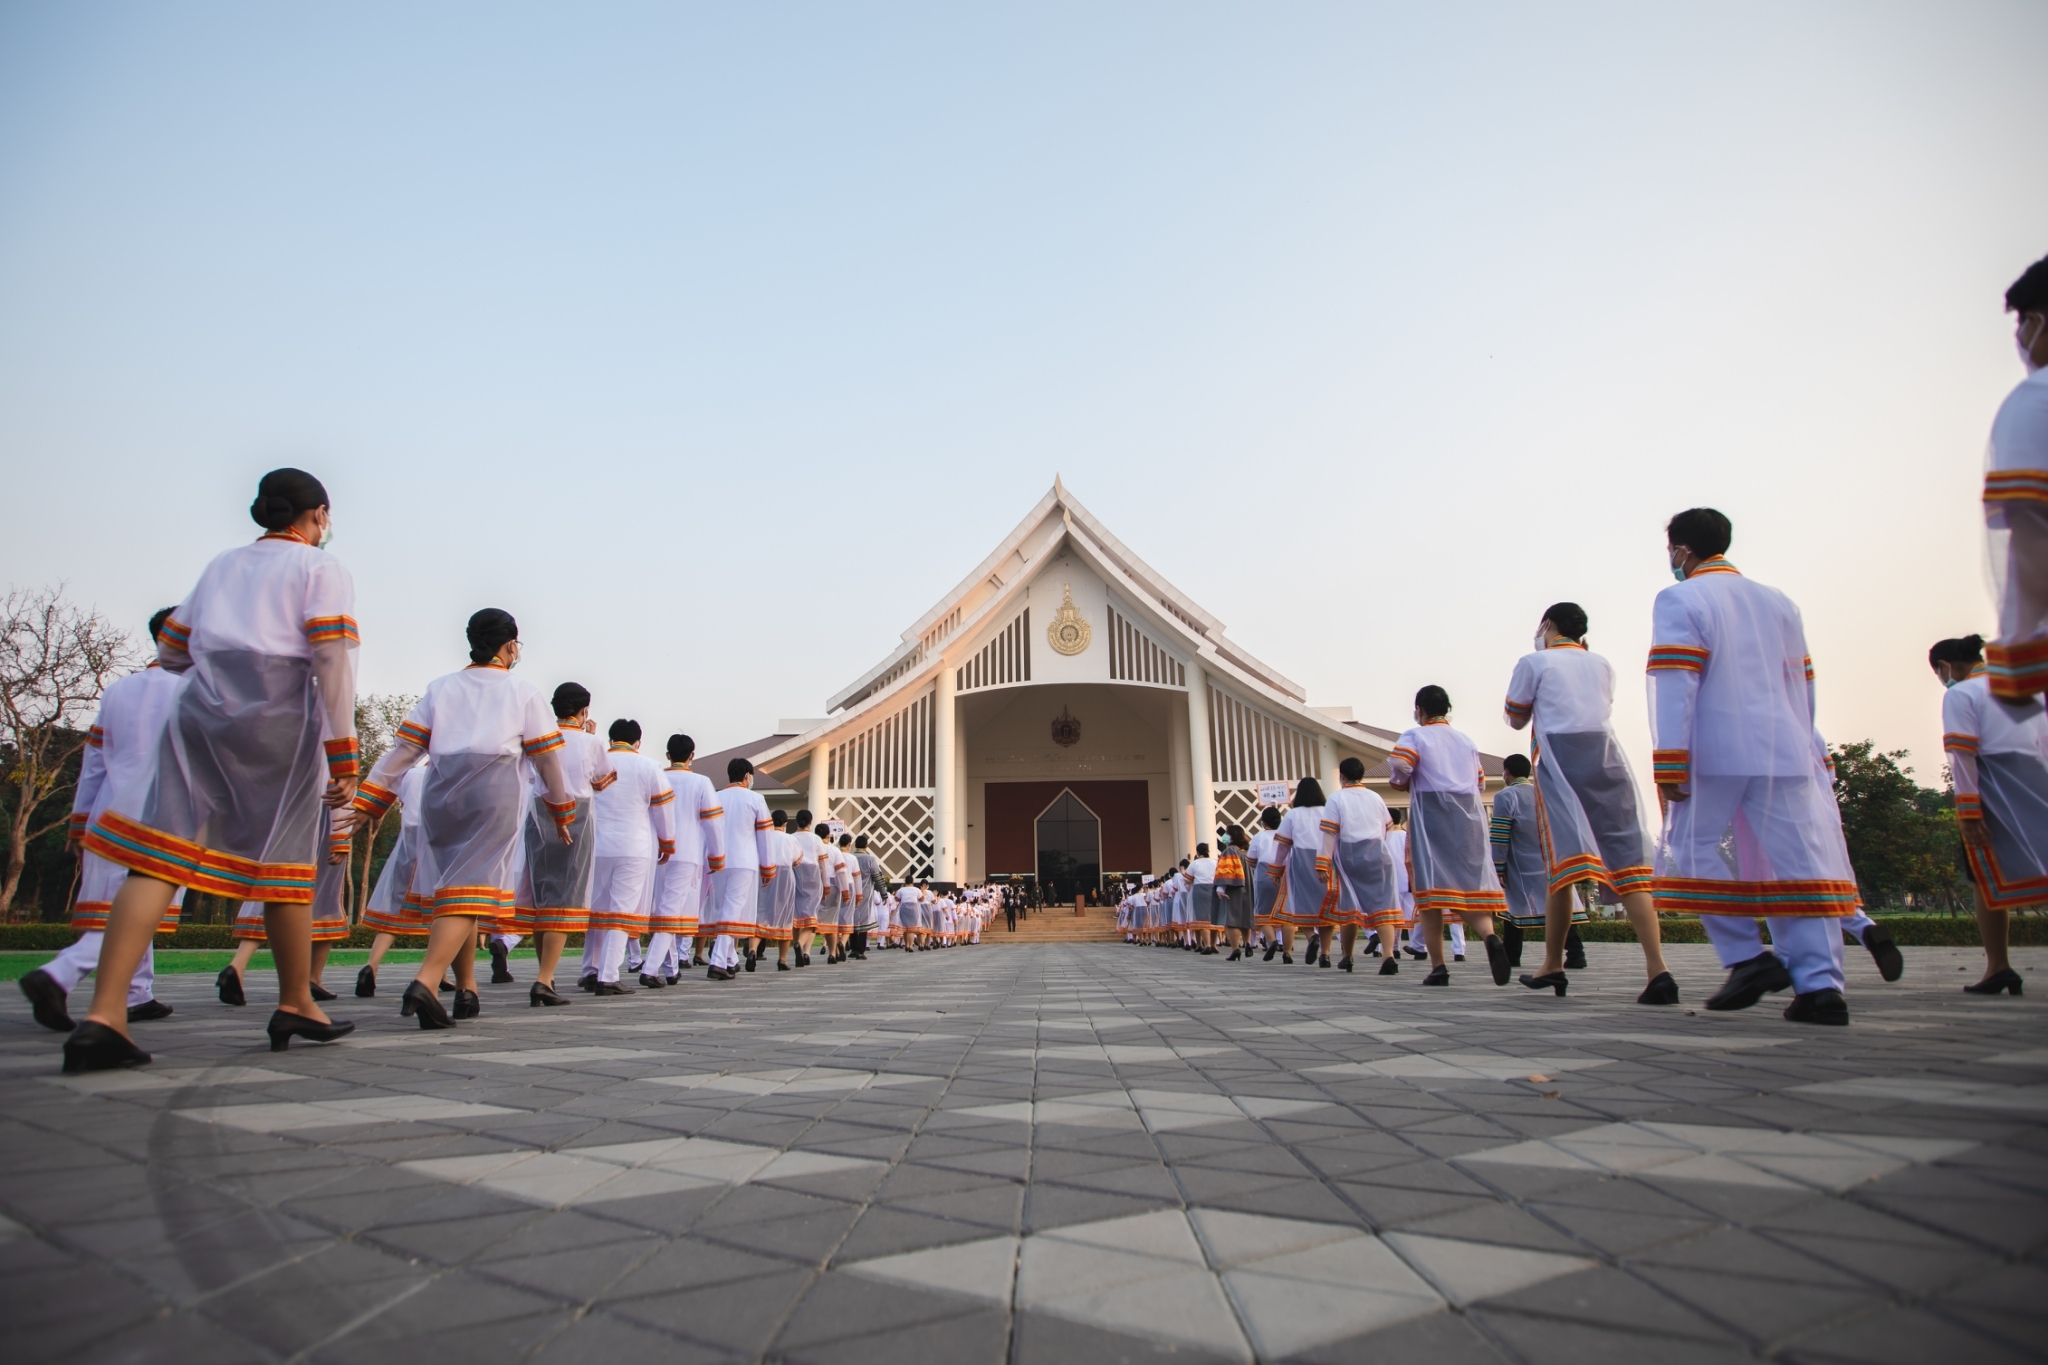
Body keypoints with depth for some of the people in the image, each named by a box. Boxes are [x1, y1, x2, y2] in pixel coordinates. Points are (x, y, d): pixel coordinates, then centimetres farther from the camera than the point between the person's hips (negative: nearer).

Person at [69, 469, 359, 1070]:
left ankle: (104, 1015, -16)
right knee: (284, 861, 6)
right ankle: (295, 1004, 18)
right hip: (280, 717, -4)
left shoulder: (222, 565, 21)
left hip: (200, 708, 4)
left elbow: (171, 651, 23)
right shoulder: (322, 568, 6)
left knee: (158, 858, -4)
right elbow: (333, 665, -5)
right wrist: (343, 758, -5)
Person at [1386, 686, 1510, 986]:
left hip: (1430, 813, -4)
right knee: (1470, 884, 4)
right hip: (1469, 816, 4)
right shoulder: (1467, 740, 19)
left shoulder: (1414, 736, 3)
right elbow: (1480, 783, 20)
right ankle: (1491, 935, -25)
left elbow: (1399, 763, -16)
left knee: (1431, 890, -2)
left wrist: (1401, 783, 3)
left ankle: (1438, 966, -7)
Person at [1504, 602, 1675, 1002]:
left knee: (1564, 858, -3)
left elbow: (1516, 720, 13)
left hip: (1560, 757, -3)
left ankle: (1553, 966, 0)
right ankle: (1658, 969, -16)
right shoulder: (1601, 665, 22)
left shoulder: (1534, 663, 9)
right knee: (1627, 860, -5)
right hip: (1608, 755, 4)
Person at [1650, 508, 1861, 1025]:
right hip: (1786, 757, 6)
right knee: (1797, 863, 3)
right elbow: (1802, 688, 24)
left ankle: (1747, 958, 0)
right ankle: (1820, 984, -2)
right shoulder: (1779, 603, 20)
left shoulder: (1680, 601, -2)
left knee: (1698, 856, 6)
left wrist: (1669, 768, -13)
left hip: (1715, 756, -6)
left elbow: (1673, 687, -12)